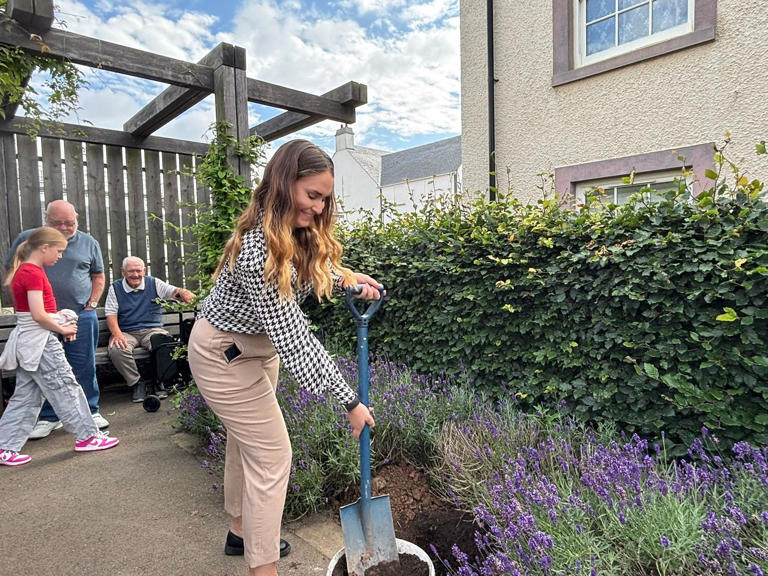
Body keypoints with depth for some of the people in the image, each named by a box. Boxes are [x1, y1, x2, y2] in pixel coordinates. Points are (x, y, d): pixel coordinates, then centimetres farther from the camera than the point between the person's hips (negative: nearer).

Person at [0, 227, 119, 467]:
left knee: (26, 397, 13)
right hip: (39, 341, -9)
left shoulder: (25, 270, 13)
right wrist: (63, 329, -9)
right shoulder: (34, 273, -17)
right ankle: (87, 436, 10)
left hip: (28, 341, 9)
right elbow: (38, 315, -23)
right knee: (66, 388, 0)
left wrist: (61, 323, 7)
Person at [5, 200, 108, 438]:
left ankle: (90, 411, 18)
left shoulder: (88, 243, 7)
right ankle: (48, 417, 19)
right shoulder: (26, 239, 4)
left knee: (84, 367, 6)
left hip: (82, 317, 0)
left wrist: (91, 304, 3)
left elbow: (98, 276, 14)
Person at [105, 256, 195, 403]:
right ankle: (136, 383, -9)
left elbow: (174, 291, -6)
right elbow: (110, 314, 1)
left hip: (152, 329, 0)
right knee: (116, 350, -33)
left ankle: (159, 381, -6)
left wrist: (183, 292, -33)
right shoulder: (115, 288, 9)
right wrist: (117, 334, -18)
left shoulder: (154, 283, 9)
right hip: (126, 332, 1)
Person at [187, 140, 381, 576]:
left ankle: (242, 531, 42)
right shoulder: (258, 249, -36)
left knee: (247, 440, 21)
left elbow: (309, 269, 12)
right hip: (224, 353, -8)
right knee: (271, 454, -5)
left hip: (259, 344, 9)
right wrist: (349, 400, -30)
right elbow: (293, 337, -35)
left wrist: (344, 277, -8)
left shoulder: (300, 232, -9)